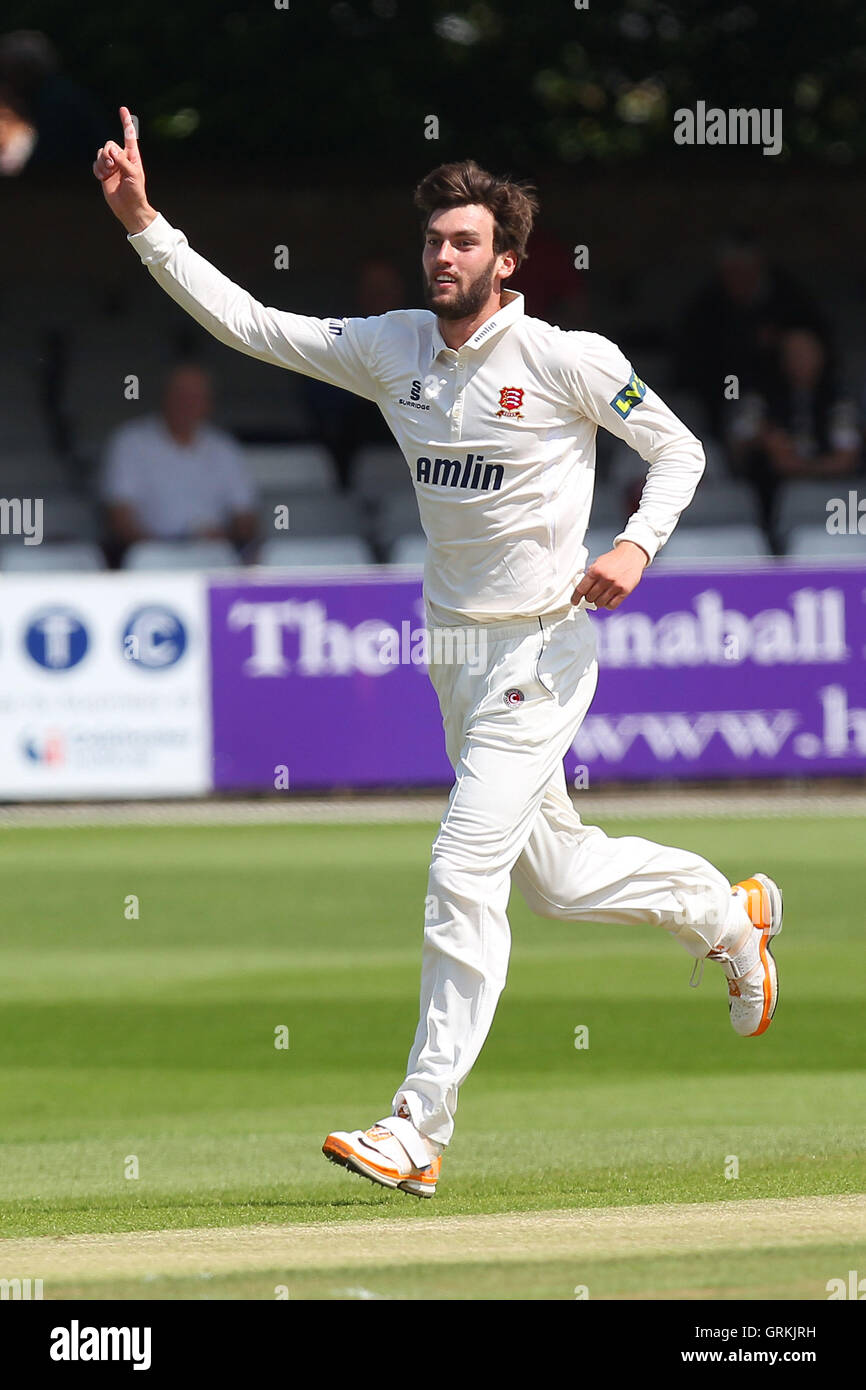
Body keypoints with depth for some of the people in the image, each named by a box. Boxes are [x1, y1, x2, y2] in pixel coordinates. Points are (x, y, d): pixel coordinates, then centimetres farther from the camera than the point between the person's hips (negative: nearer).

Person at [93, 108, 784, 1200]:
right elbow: (245, 324, 0)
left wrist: (637, 545, -19)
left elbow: (679, 451, -2)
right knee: (557, 876, 18)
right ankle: (727, 911, 46)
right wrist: (144, 223, -10)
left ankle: (419, 1131, -14)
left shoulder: (567, 360, -12)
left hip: (542, 651, -7)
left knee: (464, 875, -15)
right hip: (455, 655, 7)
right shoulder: (392, 350, 3)